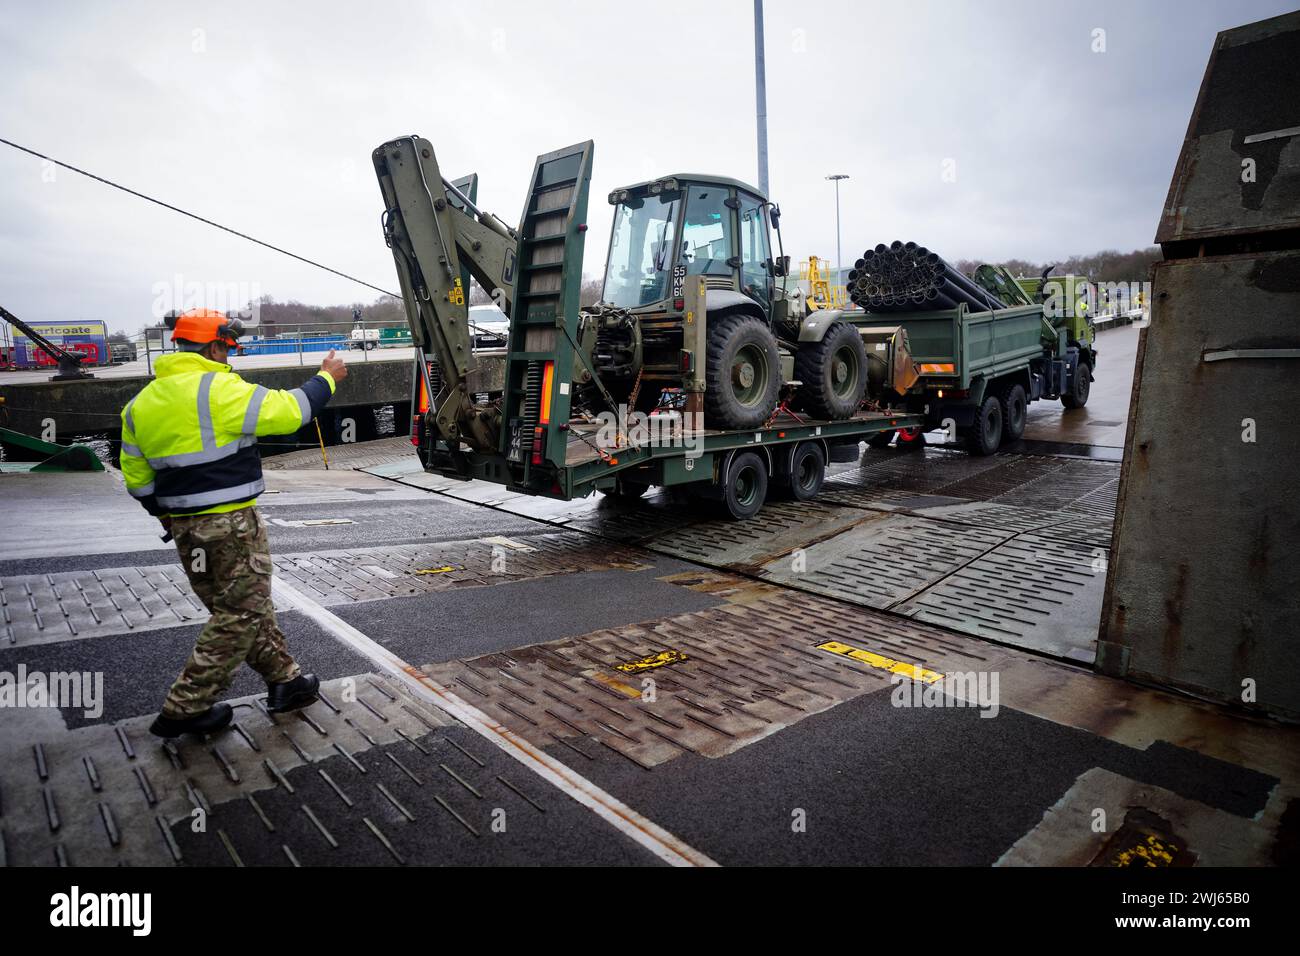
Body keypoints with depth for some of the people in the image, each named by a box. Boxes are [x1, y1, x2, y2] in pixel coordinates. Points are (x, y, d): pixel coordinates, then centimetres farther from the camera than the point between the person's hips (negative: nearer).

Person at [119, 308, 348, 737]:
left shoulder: (142, 403, 10)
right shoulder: (219, 390, -16)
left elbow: (136, 477, 13)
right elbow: (288, 411, -15)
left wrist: (170, 515, 24)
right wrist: (326, 378, 0)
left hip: (184, 527, 9)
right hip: (231, 525, -9)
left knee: (249, 608, 18)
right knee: (240, 615, 3)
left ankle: (285, 681, 26)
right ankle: (185, 709, 8)